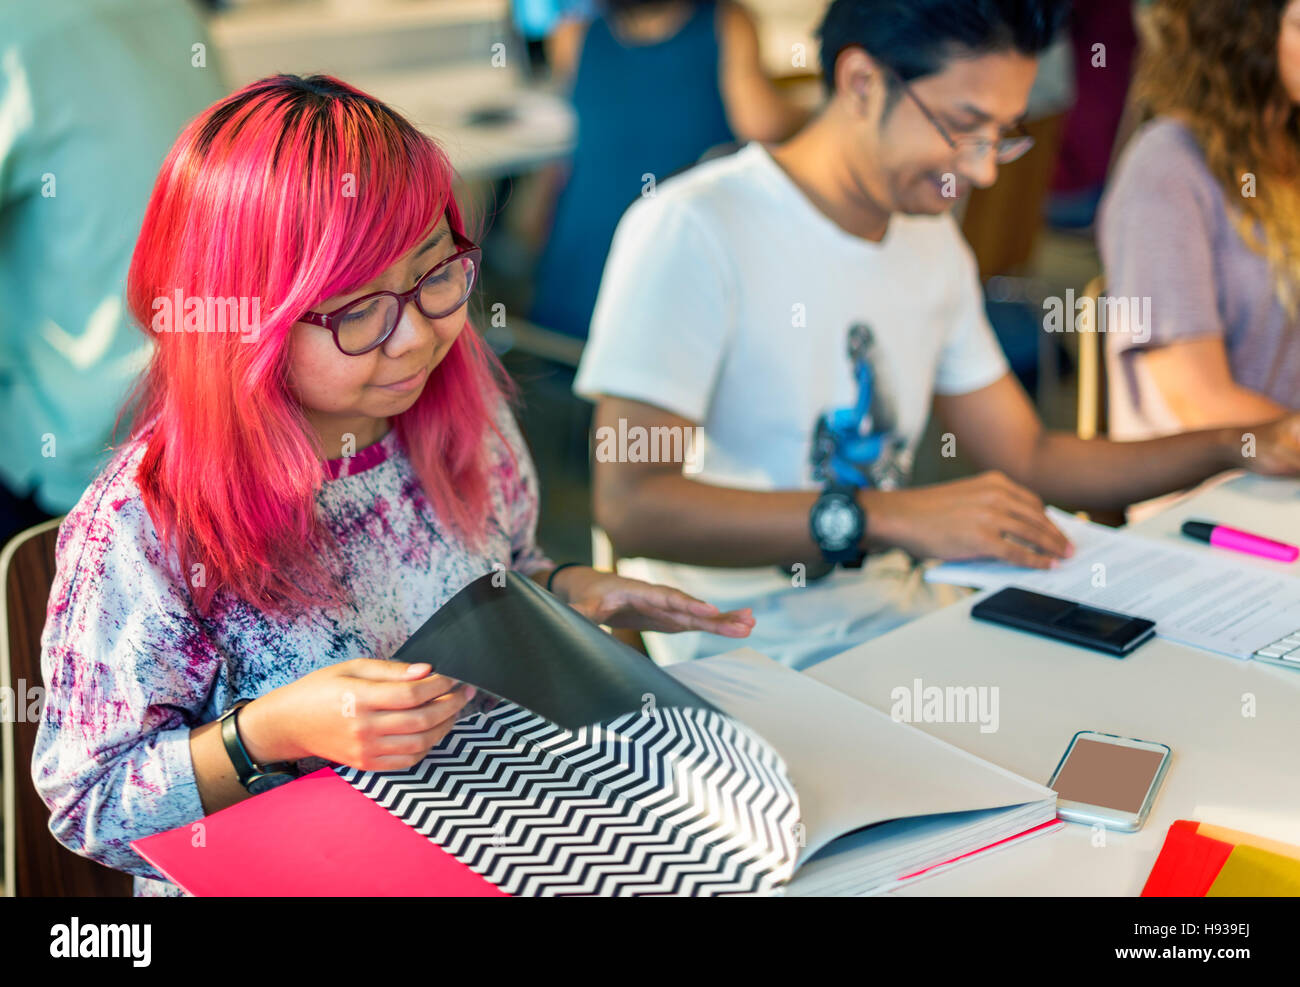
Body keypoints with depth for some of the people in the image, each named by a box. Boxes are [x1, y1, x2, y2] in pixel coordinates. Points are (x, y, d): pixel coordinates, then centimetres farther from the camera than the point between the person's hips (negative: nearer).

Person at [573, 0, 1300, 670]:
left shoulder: (933, 244, 13)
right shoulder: (692, 230, -14)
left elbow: (1028, 457, 18)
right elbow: (631, 504, -23)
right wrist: (889, 517, -30)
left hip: (899, 612, 8)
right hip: (754, 657, -8)